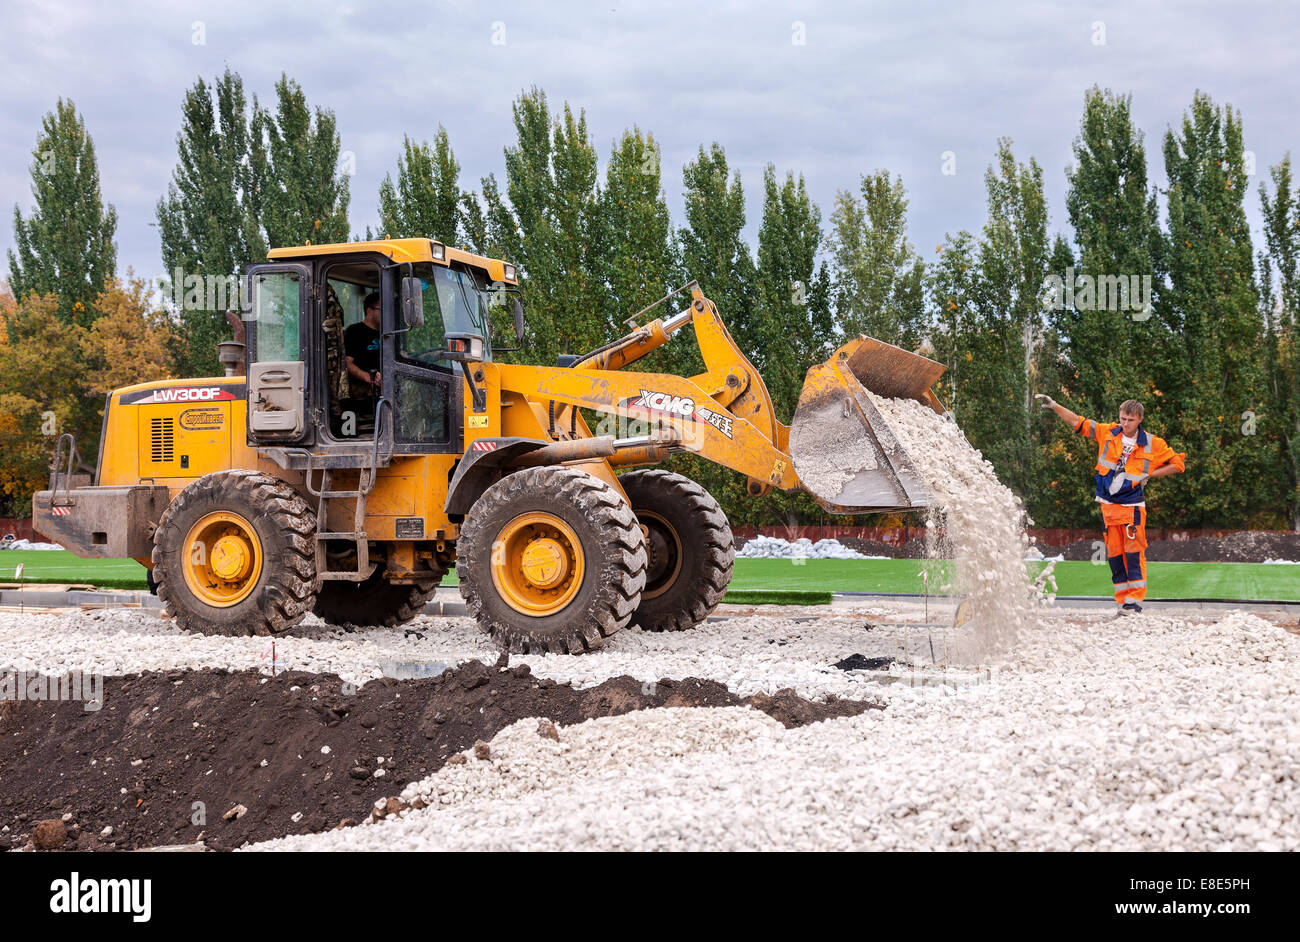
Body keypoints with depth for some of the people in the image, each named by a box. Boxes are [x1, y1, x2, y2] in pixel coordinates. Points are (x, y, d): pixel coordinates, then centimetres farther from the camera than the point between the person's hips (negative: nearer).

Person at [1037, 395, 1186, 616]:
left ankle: (1135, 599, -9)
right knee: (1114, 553, 4)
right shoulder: (1107, 433, 4)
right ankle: (1122, 599, 8)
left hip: (1132, 506, -3)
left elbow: (1178, 463, 4)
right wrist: (1054, 405, 4)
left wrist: (1149, 474, -4)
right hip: (1108, 505, 3)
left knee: (1134, 552, -11)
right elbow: (1078, 422, 9)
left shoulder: (1152, 444, -3)